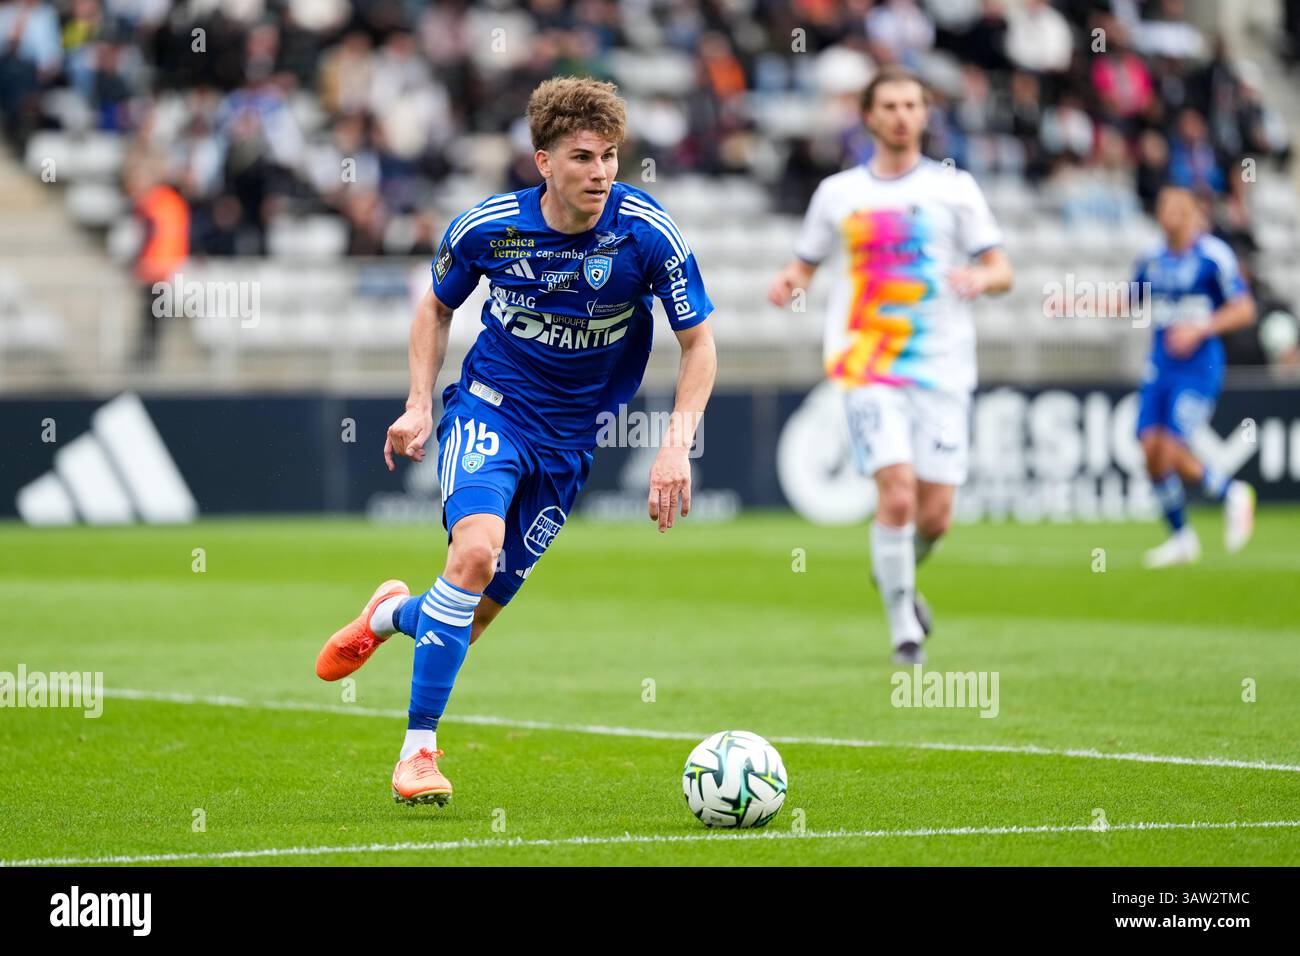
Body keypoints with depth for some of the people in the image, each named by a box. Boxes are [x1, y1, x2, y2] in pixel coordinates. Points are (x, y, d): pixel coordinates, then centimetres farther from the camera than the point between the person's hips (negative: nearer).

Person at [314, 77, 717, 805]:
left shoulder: (648, 233, -16)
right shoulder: (488, 227, -12)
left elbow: (699, 342, -5)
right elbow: (438, 307, 9)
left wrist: (678, 444, -17)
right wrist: (420, 404, -4)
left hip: (572, 437, 2)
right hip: (490, 405, -2)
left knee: (478, 614, 5)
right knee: (477, 549, -29)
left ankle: (394, 614, 43)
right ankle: (419, 750, -20)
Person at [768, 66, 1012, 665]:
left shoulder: (955, 187, 6)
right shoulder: (838, 192, 8)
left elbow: (1001, 271, 4)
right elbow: (806, 262, 19)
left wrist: (978, 278, -19)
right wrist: (787, 282, -4)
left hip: (941, 368, 1)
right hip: (867, 364, -1)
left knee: (935, 515, -1)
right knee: (897, 494, -18)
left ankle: (900, 573, 33)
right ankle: (903, 626, -4)